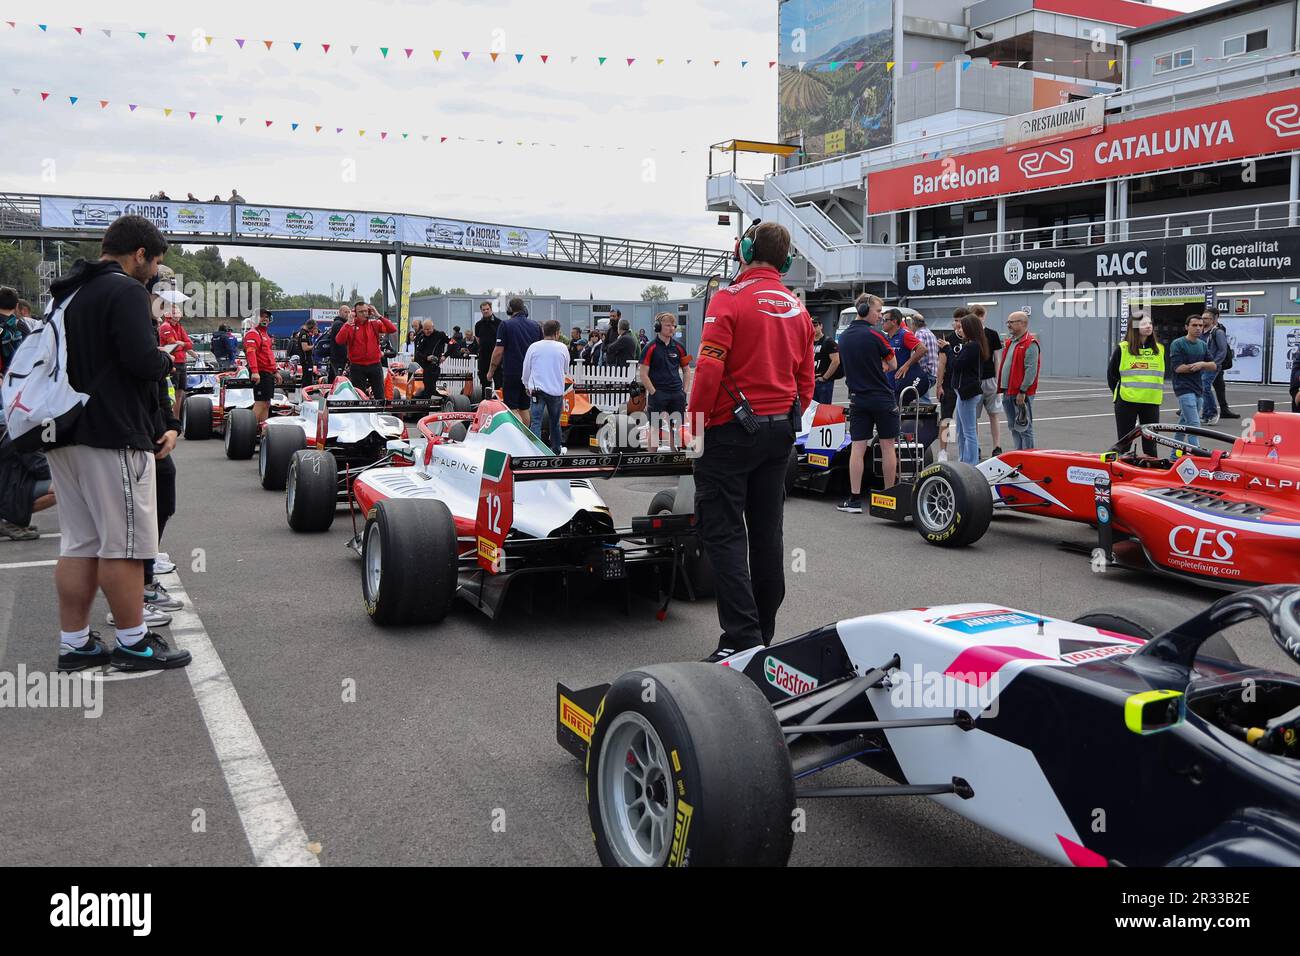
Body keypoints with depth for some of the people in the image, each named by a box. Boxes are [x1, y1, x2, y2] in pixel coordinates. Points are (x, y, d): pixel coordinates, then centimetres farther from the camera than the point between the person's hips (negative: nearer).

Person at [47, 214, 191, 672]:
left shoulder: (66, 294, 18)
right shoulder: (125, 290, -12)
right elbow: (143, 361, -22)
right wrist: (164, 358, 0)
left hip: (65, 434, 9)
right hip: (113, 436, -9)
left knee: (79, 544, 11)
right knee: (125, 544, -1)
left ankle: (74, 644, 15)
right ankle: (133, 643, 6)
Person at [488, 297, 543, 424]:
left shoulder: (506, 325, -8)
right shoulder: (535, 326, 6)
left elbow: (498, 351, -10)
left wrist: (491, 371, 1)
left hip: (511, 373, -5)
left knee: (512, 408, -3)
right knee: (524, 408, 15)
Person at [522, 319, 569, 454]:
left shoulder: (533, 347, -1)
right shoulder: (562, 348, 0)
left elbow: (526, 369, 8)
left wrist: (527, 386, 23)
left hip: (537, 389, -1)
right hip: (556, 390, 1)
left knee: (536, 421, -4)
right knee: (555, 422, 14)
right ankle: (556, 451, 23)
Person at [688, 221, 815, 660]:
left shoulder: (729, 298, -10)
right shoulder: (798, 308, 9)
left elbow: (709, 369, -17)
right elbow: (806, 378, 13)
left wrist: (695, 422, -8)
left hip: (730, 430, -6)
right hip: (779, 432, 6)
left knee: (723, 533, -3)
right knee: (766, 532, 12)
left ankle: (742, 639, -8)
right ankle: (764, 632, 20)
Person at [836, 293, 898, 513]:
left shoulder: (843, 337, 6)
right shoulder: (875, 335, -12)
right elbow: (893, 365, -3)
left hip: (857, 398, 4)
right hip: (883, 398, -4)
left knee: (857, 448, 2)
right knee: (887, 446, 5)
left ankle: (854, 499, -1)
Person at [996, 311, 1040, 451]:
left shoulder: (1030, 344, -12)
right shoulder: (1011, 342, 18)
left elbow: (1031, 370, -20)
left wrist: (1022, 392, -22)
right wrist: (1001, 387, 17)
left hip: (1021, 394, -9)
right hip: (1008, 392, 9)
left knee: (1024, 427, -5)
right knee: (1013, 427, 15)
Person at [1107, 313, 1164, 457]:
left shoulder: (1159, 349, 7)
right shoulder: (1122, 348, -3)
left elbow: (1161, 374, 18)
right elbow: (1111, 374, 5)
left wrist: (1157, 392, 9)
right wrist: (1118, 393, 4)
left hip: (1151, 402, 3)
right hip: (1126, 401, -3)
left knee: (1151, 439, 5)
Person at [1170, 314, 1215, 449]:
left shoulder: (1202, 345, 15)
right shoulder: (1178, 344, -6)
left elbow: (1213, 366, 10)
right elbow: (1178, 367, -15)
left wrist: (1202, 364, -10)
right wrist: (1196, 366, -8)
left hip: (1198, 389, 7)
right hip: (1184, 389, -7)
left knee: (1183, 425, 14)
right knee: (1194, 426, -15)